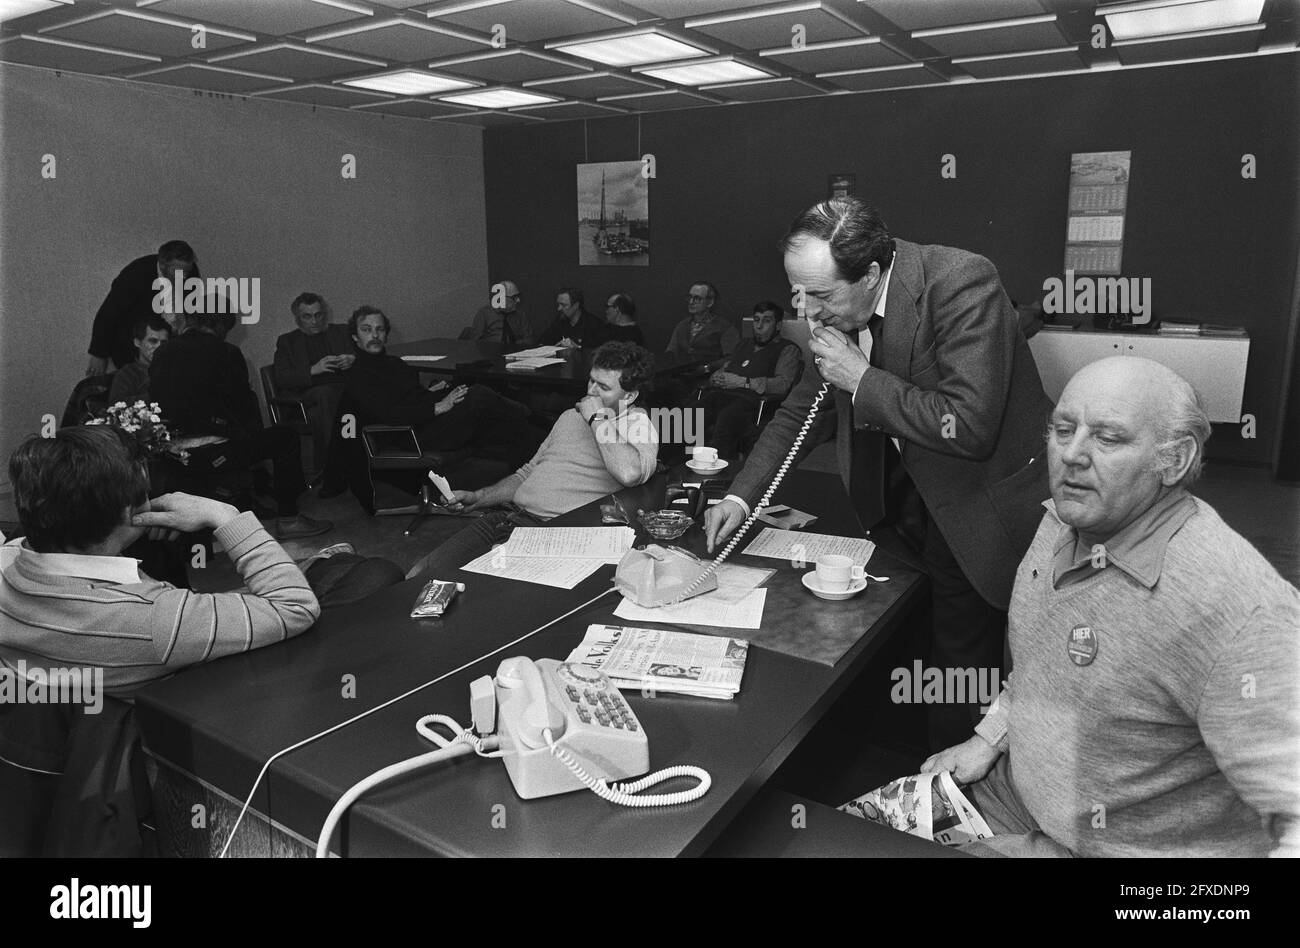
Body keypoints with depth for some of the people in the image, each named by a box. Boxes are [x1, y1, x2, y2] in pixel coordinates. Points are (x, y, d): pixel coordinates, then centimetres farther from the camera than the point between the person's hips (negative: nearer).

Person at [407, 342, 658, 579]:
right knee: (420, 575, -7)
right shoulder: (571, 416, 22)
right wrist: (477, 498, 14)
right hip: (508, 516, 7)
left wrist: (598, 418, -12)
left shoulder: (638, 425, -1)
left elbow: (629, 473, -26)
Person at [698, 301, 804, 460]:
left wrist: (744, 382, -9)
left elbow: (782, 385, -3)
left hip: (751, 399, -5)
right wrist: (717, 378, 4)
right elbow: (723, 369, 31)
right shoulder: (744, 344, 35)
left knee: (727, 417, -39)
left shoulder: (788, 349, 14)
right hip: (720, 394, 6)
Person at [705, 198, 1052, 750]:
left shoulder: (962, 283, -25)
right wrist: (741, 496, 0)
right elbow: (801, 411, 10)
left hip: (989, 517, -6)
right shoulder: (837, 313, -4)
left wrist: (861, 379, -24)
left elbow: (970, 427, -32)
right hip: (908, 513, 6)